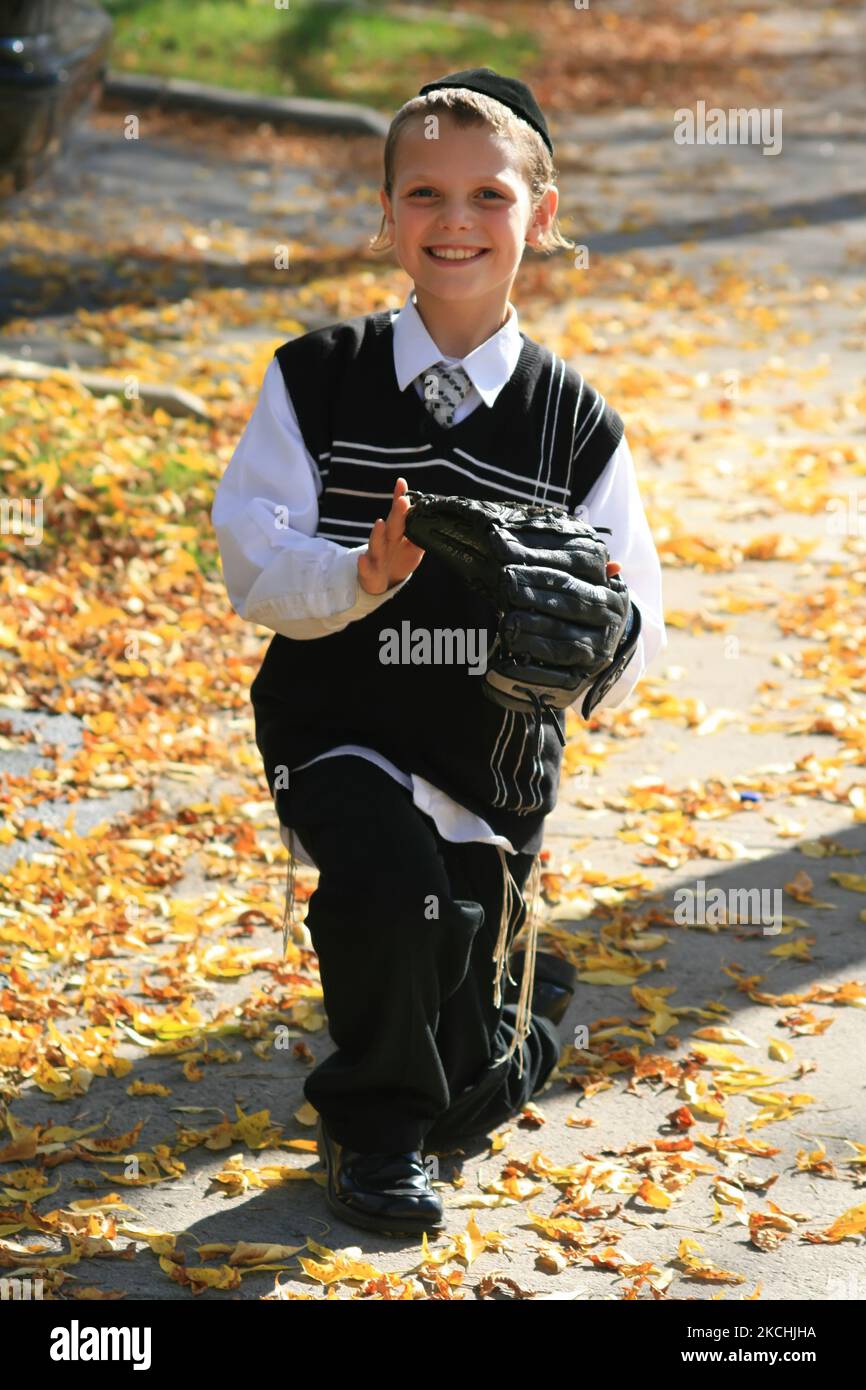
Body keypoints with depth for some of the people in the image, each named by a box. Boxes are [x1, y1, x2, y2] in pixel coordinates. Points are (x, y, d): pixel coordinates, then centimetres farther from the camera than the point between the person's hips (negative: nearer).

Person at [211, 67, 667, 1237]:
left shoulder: (575, 420, -4)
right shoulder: (318, 378, -6)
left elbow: (633, 640, -5)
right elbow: (254, 566, -10)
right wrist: (362, 577, -29)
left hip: (497, 755, 2)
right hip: (338, 730, -1)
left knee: (474, 1098, 9)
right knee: (389, 870, -35)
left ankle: (523, 1001, 50)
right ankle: (374, 1128, -6)